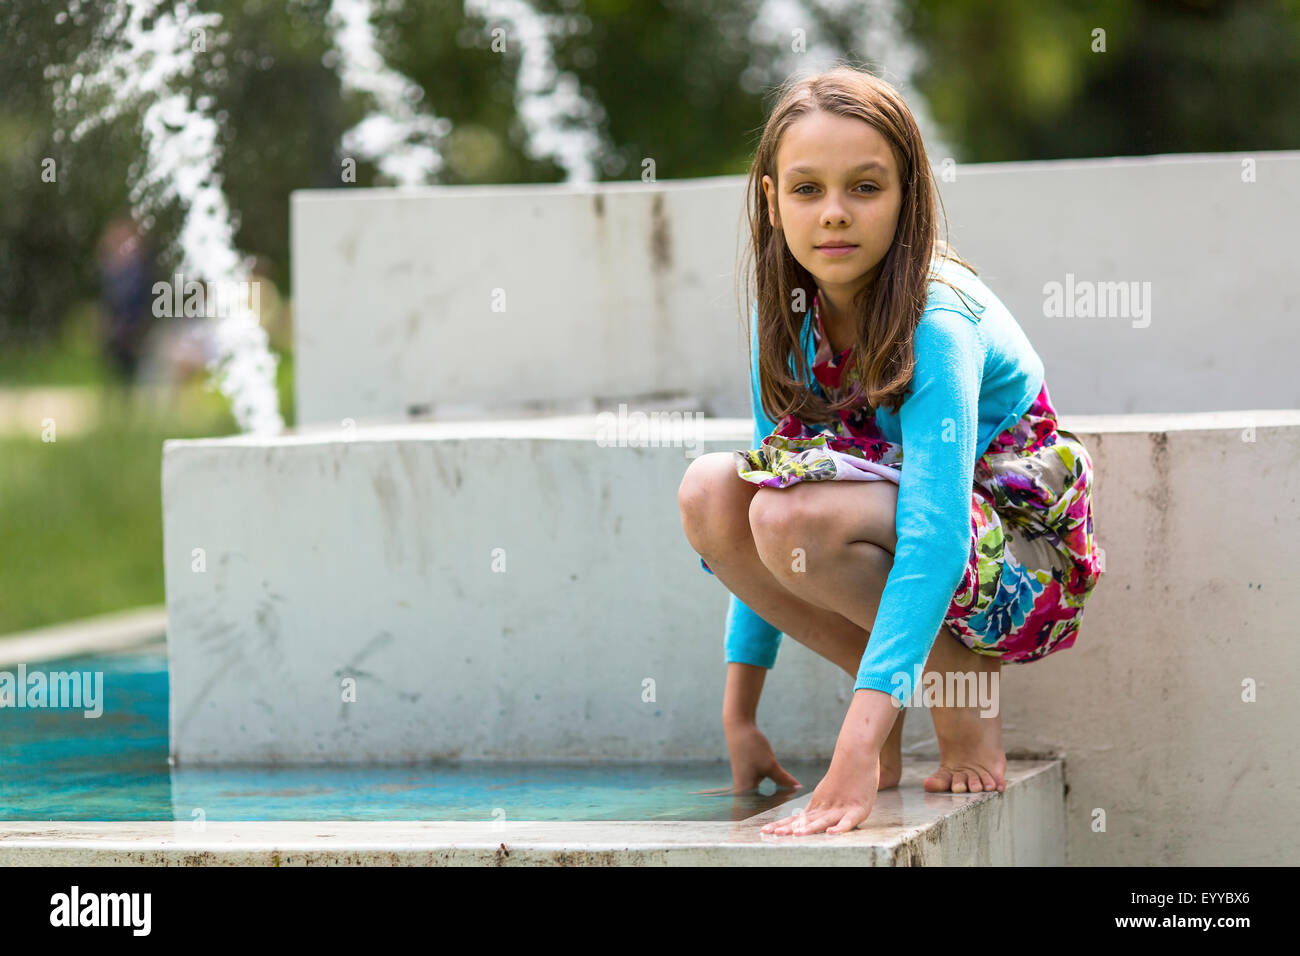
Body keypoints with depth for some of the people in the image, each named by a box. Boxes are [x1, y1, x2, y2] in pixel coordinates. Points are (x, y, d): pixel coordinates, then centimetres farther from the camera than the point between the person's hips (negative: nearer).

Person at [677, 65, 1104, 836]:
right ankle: (887, 685, -3)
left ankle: (959, 681, -8)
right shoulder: (788, 316, -5)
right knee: (711, 492, -18)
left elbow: (933, 536, -37)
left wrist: (856, 758, -46)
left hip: (1023, 564, -7)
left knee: (795, 511, -32)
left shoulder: (937, 321, -26)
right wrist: (740, 715, -1)